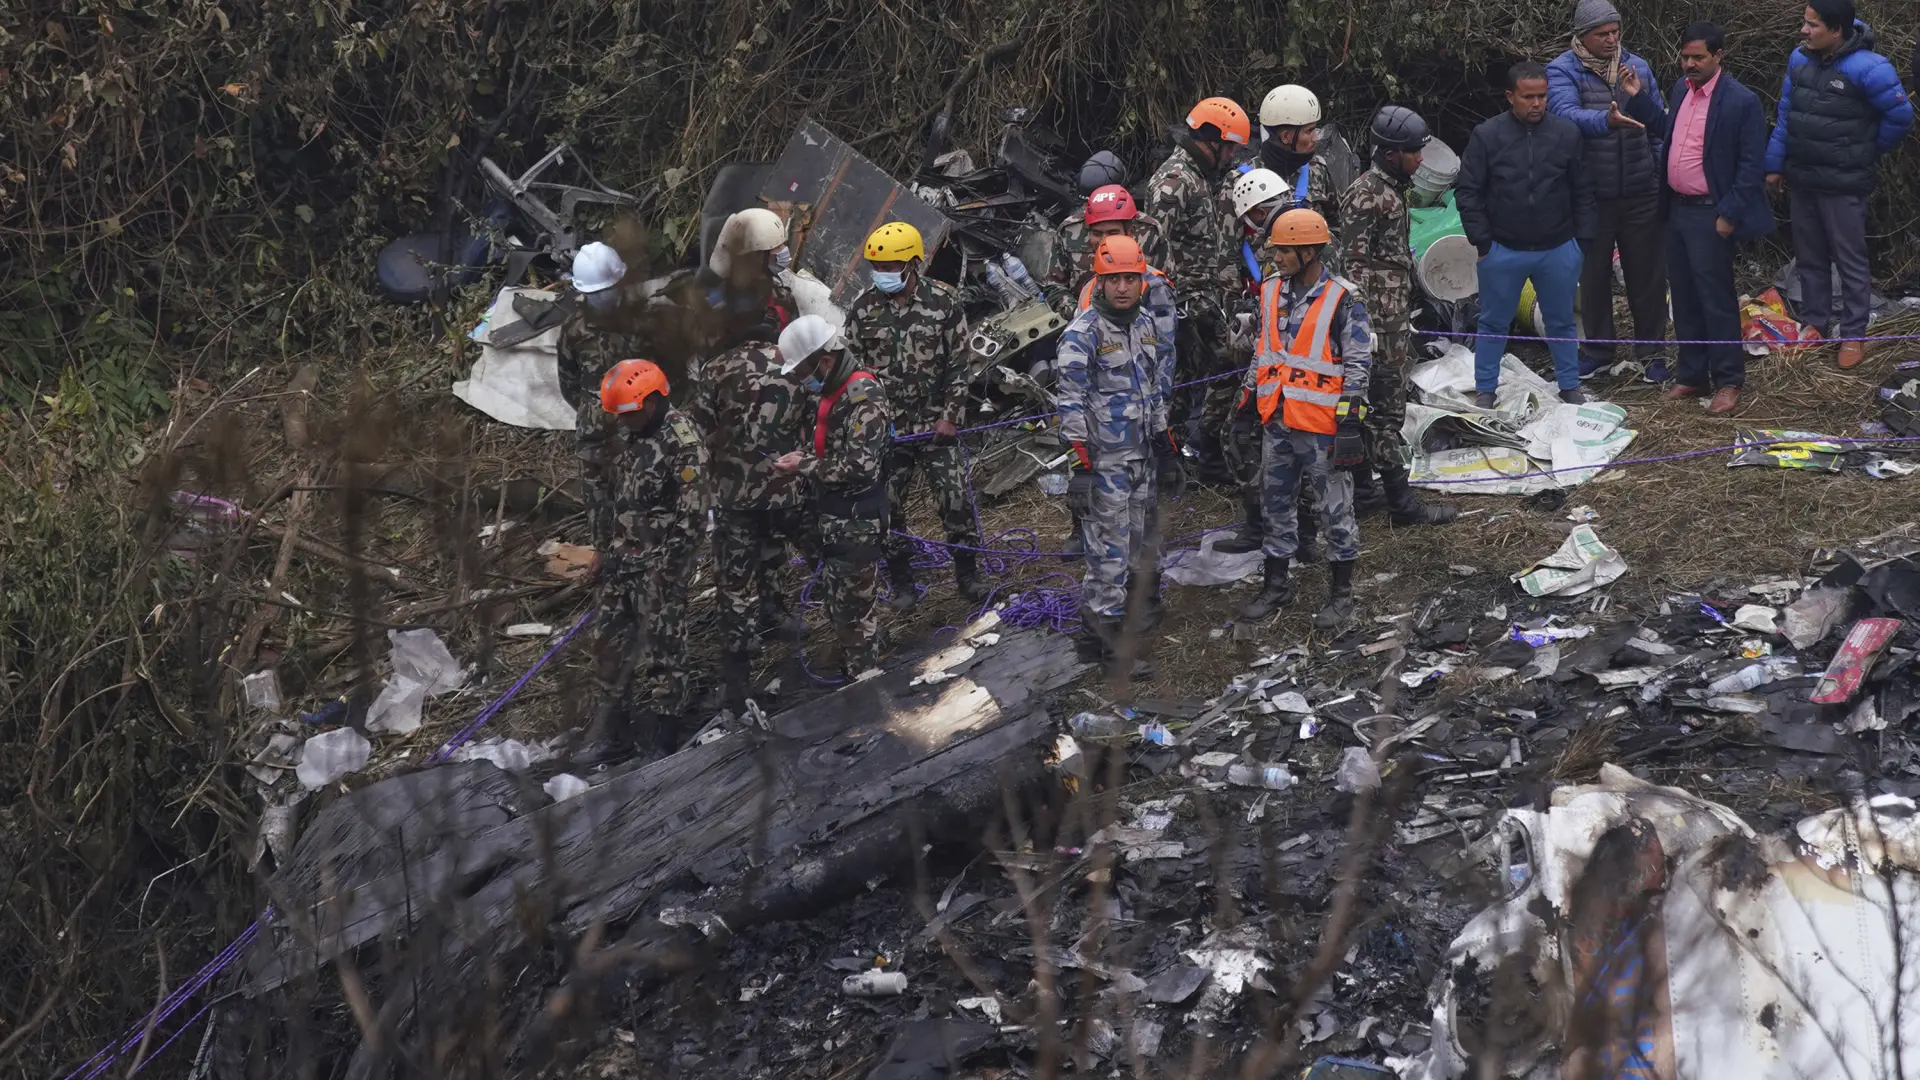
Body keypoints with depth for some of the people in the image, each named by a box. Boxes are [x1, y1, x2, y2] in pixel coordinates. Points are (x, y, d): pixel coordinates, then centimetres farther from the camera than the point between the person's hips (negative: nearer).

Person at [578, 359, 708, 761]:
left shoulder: (683, 442, -17)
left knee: (661, 644, -3)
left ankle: (660, 724, 6)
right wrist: (601, 547, 18)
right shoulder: (625, 435, 9)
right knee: (609, 636, 9)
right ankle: (608, 723, 19)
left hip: (660, 559, -8)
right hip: (621, 554, 8)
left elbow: (690, 512, -17)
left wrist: (669, 566, -18)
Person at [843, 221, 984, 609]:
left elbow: (958, 364, -2)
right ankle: (902, 583, 18)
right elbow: (853, 366, 5)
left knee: (955, 497, 1)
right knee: (889, 506, 5)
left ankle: (966, 571, 18)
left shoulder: (943, 301, -6)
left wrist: (951, 416, -7)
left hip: (936, 424, -1)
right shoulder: (864, 308, -1)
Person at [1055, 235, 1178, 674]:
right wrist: (1080, 467, -19)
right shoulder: (1083, 333, -15)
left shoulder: (1151, 325, 8)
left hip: (1141, 456, 7)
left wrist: (1166, 452, 18)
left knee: (1138, 546, 15)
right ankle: (1102, 637, -2)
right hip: (1103, 459, -7)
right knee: (1109, 552, -7)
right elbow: (1070, 405, -16)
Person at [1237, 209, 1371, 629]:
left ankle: (1341, 595, 14)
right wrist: (1246, 404, 16)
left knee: (1336, 510, 4)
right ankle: (1276, 586, 27)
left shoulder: (1343, 300, -12)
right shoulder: (1271, 293, 7)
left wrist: (1350, 425, -14)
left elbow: (1357, 366, -11)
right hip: (1275, 422, 6)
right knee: (1278, 507, 15)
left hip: (1322, 425, -6)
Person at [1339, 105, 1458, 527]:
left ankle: (1356, 484, 25)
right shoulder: (1366, 196, -17)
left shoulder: (1392, 188, 14)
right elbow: (1353, 264, -19)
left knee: (1373, 403, 16)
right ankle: (1402, 502, -5)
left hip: (1396, 315, 10)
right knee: (1385, 409, -6)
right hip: (1379, 318, -10)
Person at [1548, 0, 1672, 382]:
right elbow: (1566, 114, -27)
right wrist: (1607, 119, -45)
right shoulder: (1562, 70, -8)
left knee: (1647, 275, 6)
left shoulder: (1637, 67, 3)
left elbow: (1661, 124, 3)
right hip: (1591, 194, -2)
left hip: (1641, 192, 2)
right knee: (1593, 274, 11)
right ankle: (1597, 350, 26)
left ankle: (1652, 353, 17)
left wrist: (1640, 97, -17)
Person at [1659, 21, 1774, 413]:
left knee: (1716, 299, -2)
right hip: (1677, 209, 7)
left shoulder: (1742, 101, -14)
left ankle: (1728, 382, 8)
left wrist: (1728, 216, -15)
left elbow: (1752, 166, -13)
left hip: (1710, 215, -7)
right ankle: (1692, 375, 23)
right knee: (1684, 297, 13)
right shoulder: (1681, 89, 8)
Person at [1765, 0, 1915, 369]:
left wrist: (1866, 153, 2)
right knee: (1809, 257, 17)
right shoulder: (1800, 59, 0)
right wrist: (1774, 165, 10)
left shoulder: (1867, 69, -19)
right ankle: (1813, 323, 30)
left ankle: (1853, 335, 12)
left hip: (1843, 186, -6)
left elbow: (1900, 115, -11)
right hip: (1801, 181, 6)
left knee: (1850, 260, 3)